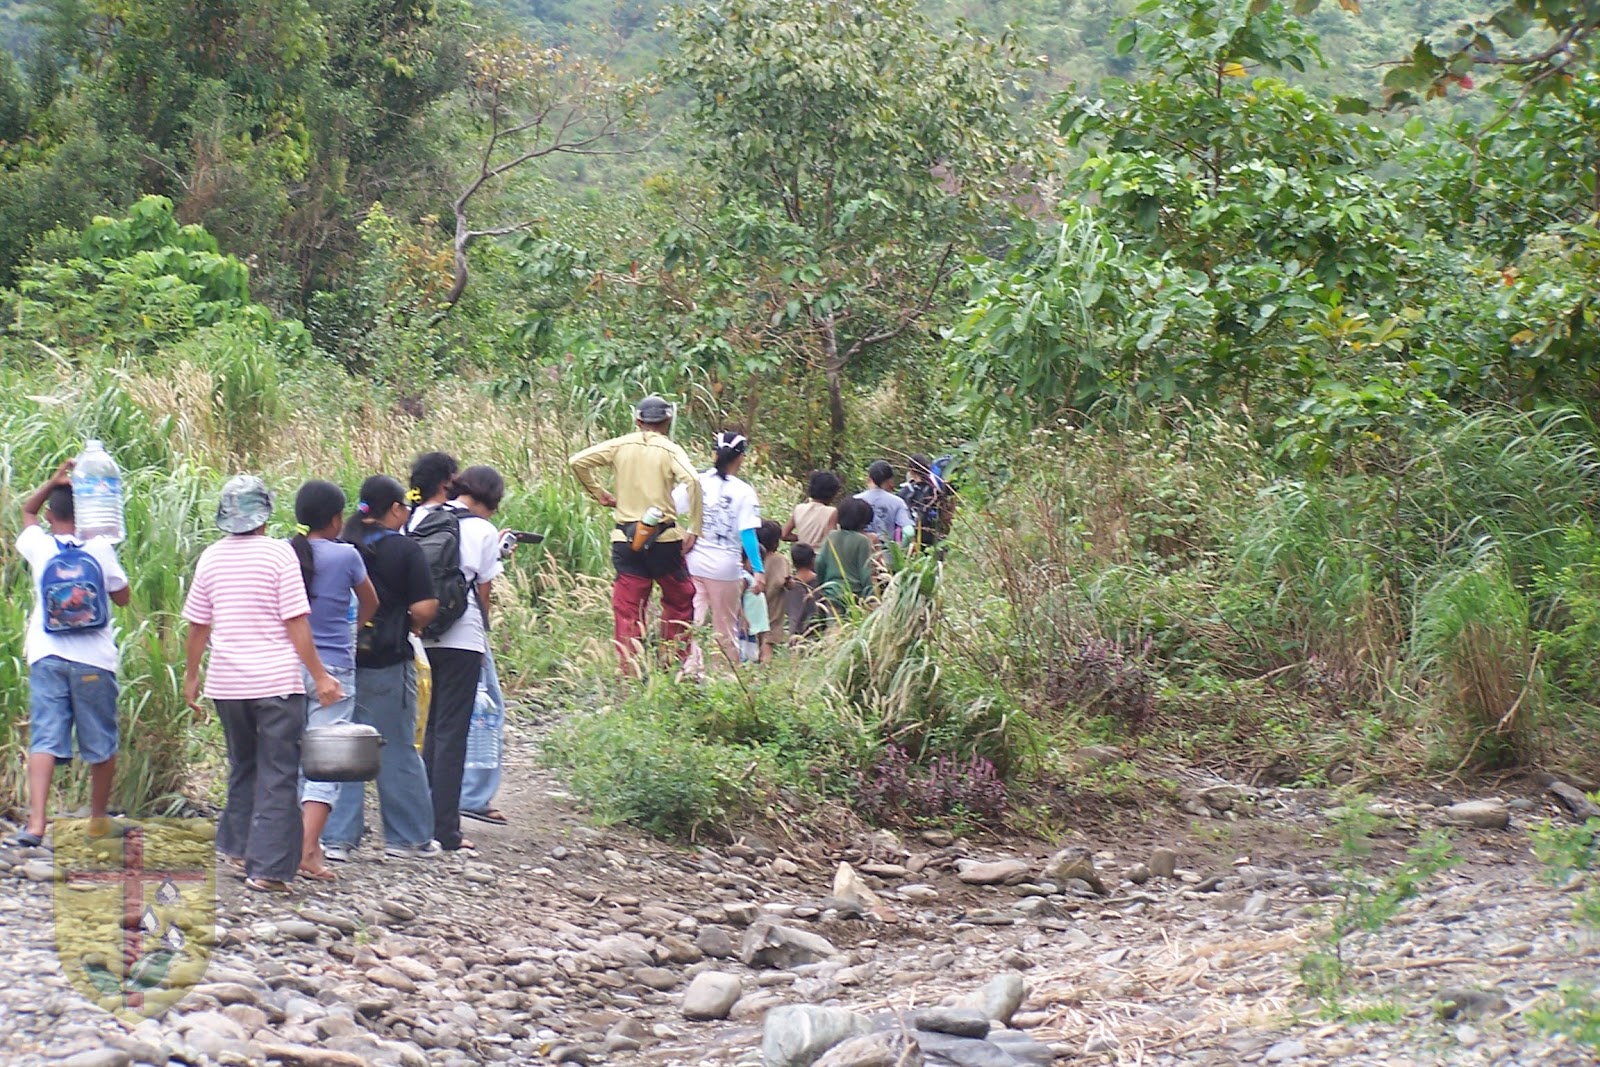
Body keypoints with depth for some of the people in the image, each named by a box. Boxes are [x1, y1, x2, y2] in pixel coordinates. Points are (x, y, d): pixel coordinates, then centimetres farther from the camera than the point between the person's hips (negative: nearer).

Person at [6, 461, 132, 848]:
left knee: (44, 740, -6)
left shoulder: (39, 547, 1)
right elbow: (122, 597, 9)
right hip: (94, 660, -1)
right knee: (101, 744, 12)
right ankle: (98, 819, 24)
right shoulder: (100, 548, -3)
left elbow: (27, 511, 23)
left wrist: (53, 482, 13)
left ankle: (36, 824, -19)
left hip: (47, 658, 1)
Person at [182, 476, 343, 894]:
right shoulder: (278, 553, -8)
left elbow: (198, 626, 8)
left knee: (242, 765, 22)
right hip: (277, 681, -4)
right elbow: (296, 623, -10)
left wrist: (191, 677, 19)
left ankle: (237, 846, 28)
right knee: (278, 775, -1)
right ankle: (268, 868, -5)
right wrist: (319, 676, -6)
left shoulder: (211, 558, 4)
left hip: (226, 683, 4)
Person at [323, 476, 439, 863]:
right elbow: (424, 607, -13)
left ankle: (337, 837, 7)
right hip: (388, 663, -3)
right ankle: (408, 836, 16)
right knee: (397, 750, 8)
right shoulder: (404, 549, -8)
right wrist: (412, 628, 6)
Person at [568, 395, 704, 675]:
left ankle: (629, 671, 3)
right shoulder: (669, 449, -4)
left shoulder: (620, 445, 5)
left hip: (626, 538, 2)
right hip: (664, 537, -2)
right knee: (679, 599, 15)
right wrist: (693, 529, -14)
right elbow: (691, 481, -19)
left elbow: (578, 461, -1)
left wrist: (599, 493, 8)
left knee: (627, 607, 6)